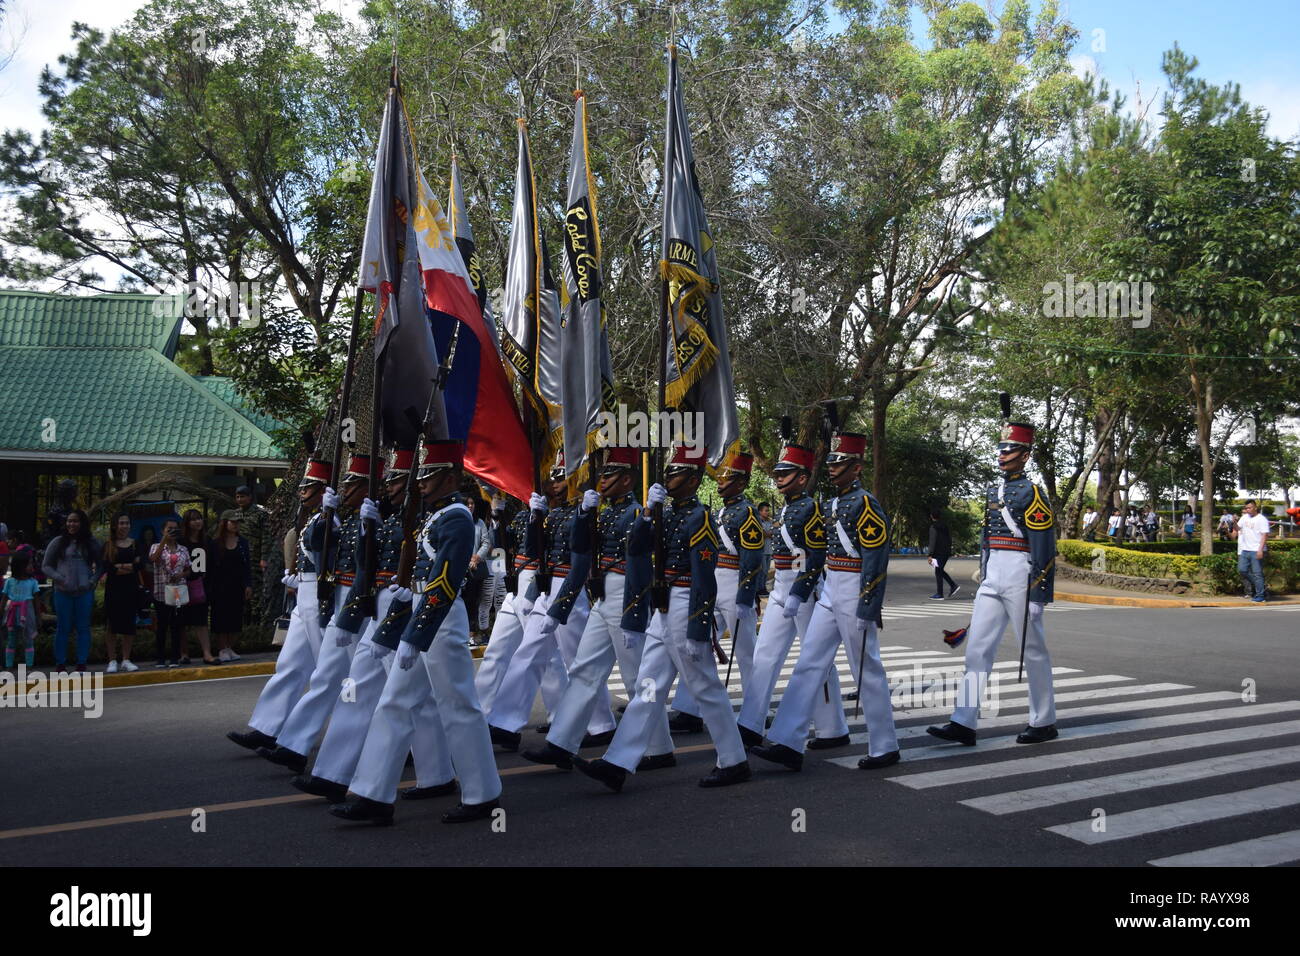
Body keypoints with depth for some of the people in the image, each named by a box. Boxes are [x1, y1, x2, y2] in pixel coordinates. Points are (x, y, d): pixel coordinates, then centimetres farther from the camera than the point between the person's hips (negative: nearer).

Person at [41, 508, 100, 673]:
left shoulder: (92, 543, 7)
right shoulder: (58, 542, 4)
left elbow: (100, 566, 10)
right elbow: (47, 566, 5)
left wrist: (92, 581, -6)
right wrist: (60, 579, -11)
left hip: (84, 592, 1)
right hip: (63, 592, -1)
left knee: (83, 628, 4)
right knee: (63, 628, 3)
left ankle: (81, 663, 10)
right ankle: (60, 664, 11)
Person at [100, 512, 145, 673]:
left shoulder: (135, 544, 9)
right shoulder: (108, 545, 3)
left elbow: (140, 564, -5)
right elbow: (105, 566, -9)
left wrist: (119, 567, -12)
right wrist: (129, 566, -12)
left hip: (131, 588, 2)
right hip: (113, 588, -2)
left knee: (129, 623, 5)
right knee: (112, 624, -1)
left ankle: (126, 660, 14)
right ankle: (112, 661, 7)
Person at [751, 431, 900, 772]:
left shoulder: (865, 503, -13)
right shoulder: (836, 503, 14)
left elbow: (877, 558, -18)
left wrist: (868, 608, -20)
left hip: (854, 595, -9)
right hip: (830, 592, 9)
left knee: (867, 671, 2)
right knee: (809, 664, 4)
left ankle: (885, 748, 17)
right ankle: (788, 744, 3)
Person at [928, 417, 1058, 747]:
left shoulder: (1031, 493, -9)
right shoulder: (993, 491, 15)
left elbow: (1044, 548, -12)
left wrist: (1038, 594, -15)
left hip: (1020, 577, -7)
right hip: (992, 579, 7)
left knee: (1033, 651, 5)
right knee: (977, 647, 2)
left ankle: (1044, 723, 18)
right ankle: (964, 723, 3)